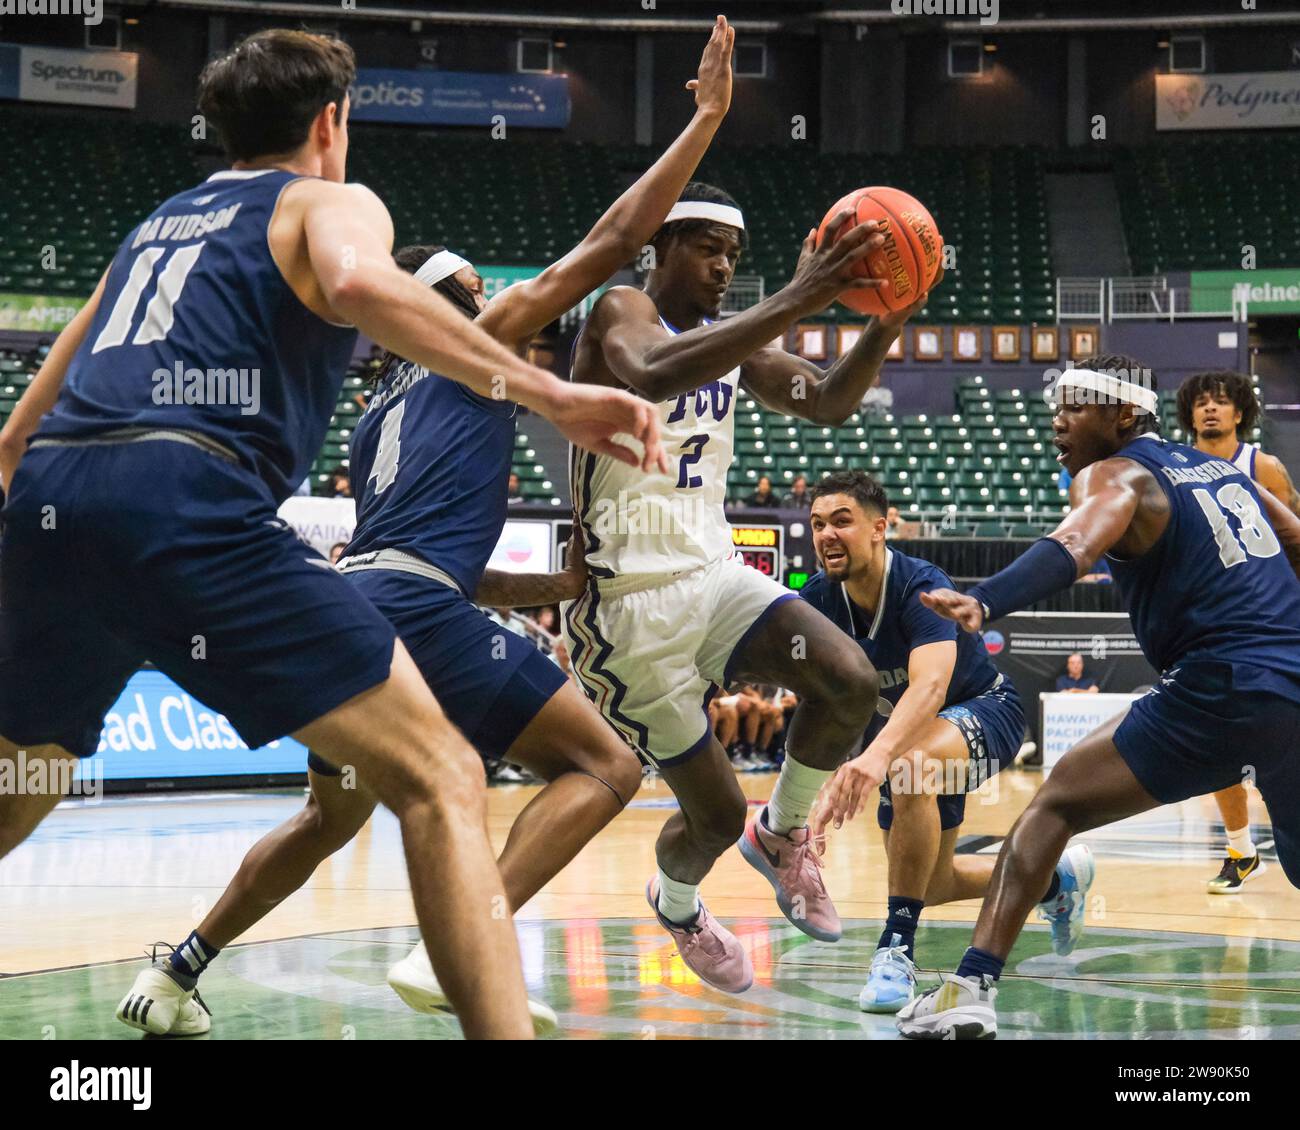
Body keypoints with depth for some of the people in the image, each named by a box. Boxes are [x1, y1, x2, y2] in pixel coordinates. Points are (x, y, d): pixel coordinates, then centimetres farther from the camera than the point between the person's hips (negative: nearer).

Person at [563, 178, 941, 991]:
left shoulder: (732, 339, 12)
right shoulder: (621, 313, -12)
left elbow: (828, 403, 3)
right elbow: (654, 375, -36)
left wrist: (884, 329, -19)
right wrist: (797, 301, -44)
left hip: (714, 574, 6)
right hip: (630, 603, -6)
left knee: (851, 682, -21)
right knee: (717, 815, -1)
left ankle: (783, 836, 7)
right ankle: (675, 904, 36)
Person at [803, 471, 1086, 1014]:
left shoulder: (922, 586, -32)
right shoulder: (816, 601, -15)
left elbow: (930, 684, -49)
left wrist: (877, 756, -66)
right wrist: (824, 793, -28)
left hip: (984, 710, -7)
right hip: (908, 731, 7)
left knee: (910, 764, -41)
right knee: (927, 885, 14)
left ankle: (898, 947, -34)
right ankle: (1053, 877, 41)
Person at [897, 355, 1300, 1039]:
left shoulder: (1115, 475, 0)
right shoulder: (1220, 469, 22)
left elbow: (1073, 547, -21)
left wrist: (985, 603, -38)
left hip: (1224, 689, -6)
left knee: (1056, 806, 1)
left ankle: (972, 989, -10)